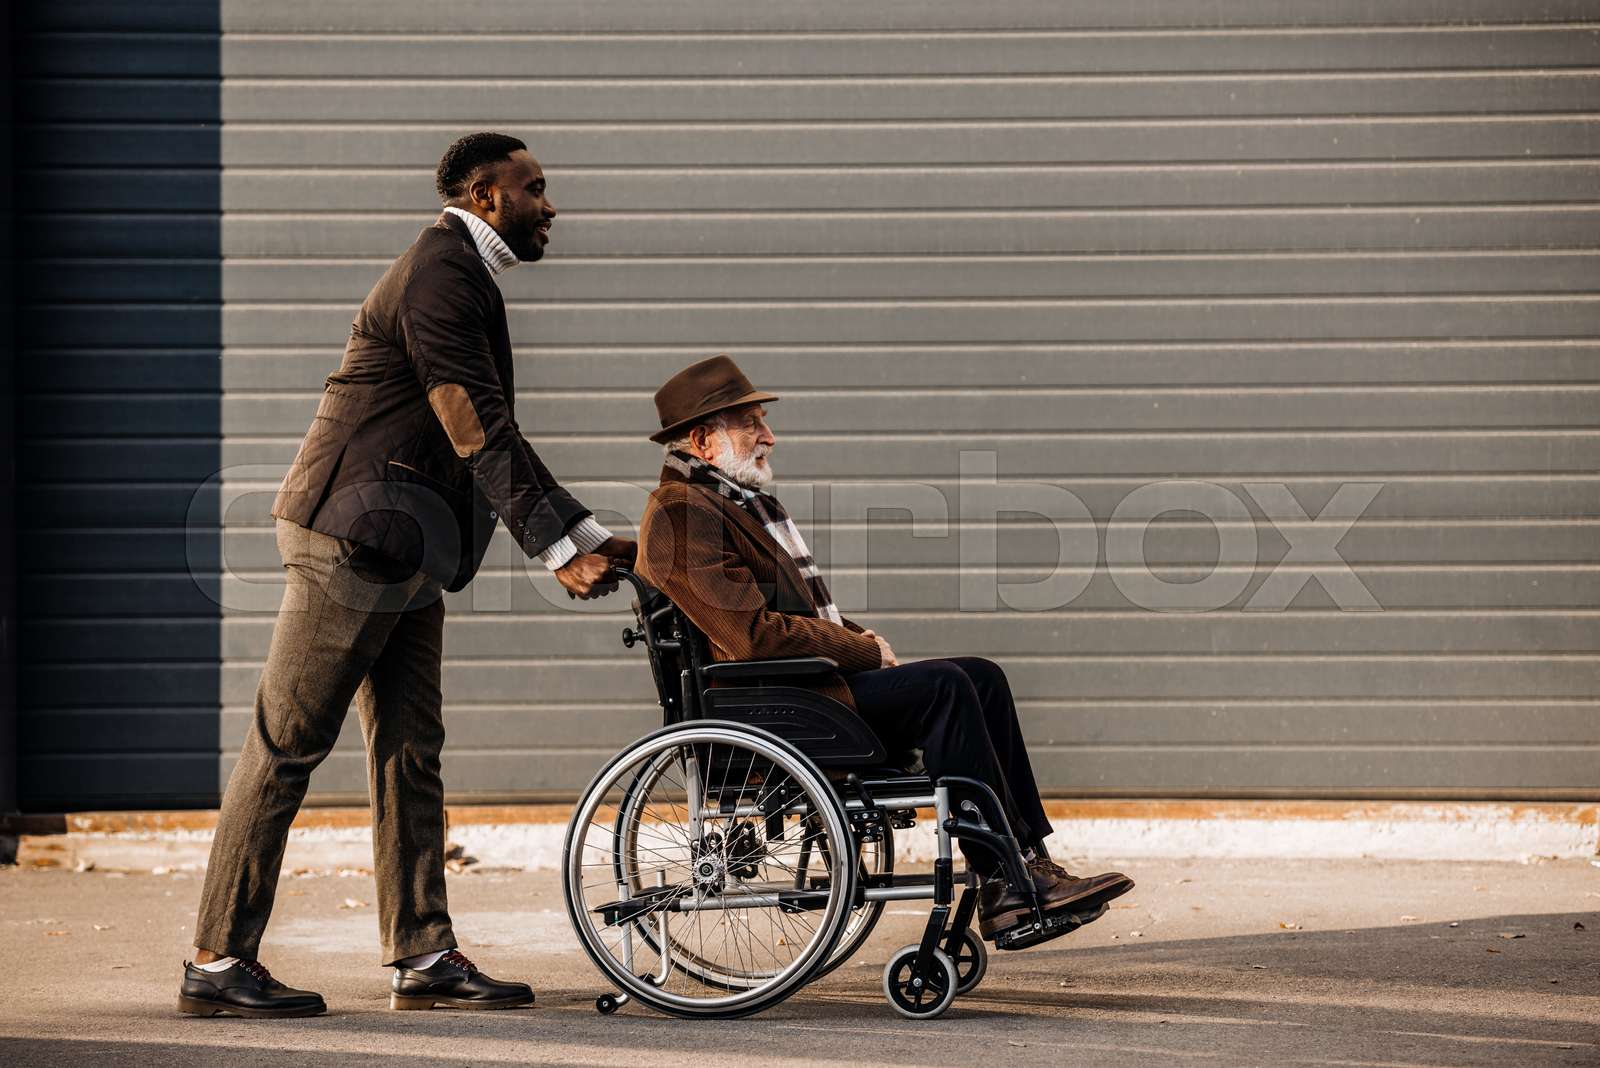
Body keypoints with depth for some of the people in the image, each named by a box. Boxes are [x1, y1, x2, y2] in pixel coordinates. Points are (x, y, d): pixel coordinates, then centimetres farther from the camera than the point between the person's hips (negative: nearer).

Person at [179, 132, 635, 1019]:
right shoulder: (438, 278, -14)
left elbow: (493, 440, 21)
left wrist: (591, 536, 15)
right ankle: (218, 962, -4)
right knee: (287, 744, -6)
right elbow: (477, 431, -19)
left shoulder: (461, 279, 18)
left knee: (410, 748, 8)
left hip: (403, 552, 10)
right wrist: (557, 551, -17)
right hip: (353, 542, -10)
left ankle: (423, 958, 10)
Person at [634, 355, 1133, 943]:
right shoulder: (681, 514, -14)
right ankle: (1001, 885, -23)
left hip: (798, 685, 11)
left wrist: (859, 638, 7)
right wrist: (862, 651, -12)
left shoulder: (740, 499, 21)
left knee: (980, 676, 1)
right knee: (941, 686, -22)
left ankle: (1030, 859, -5)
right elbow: (754, 635, -22)